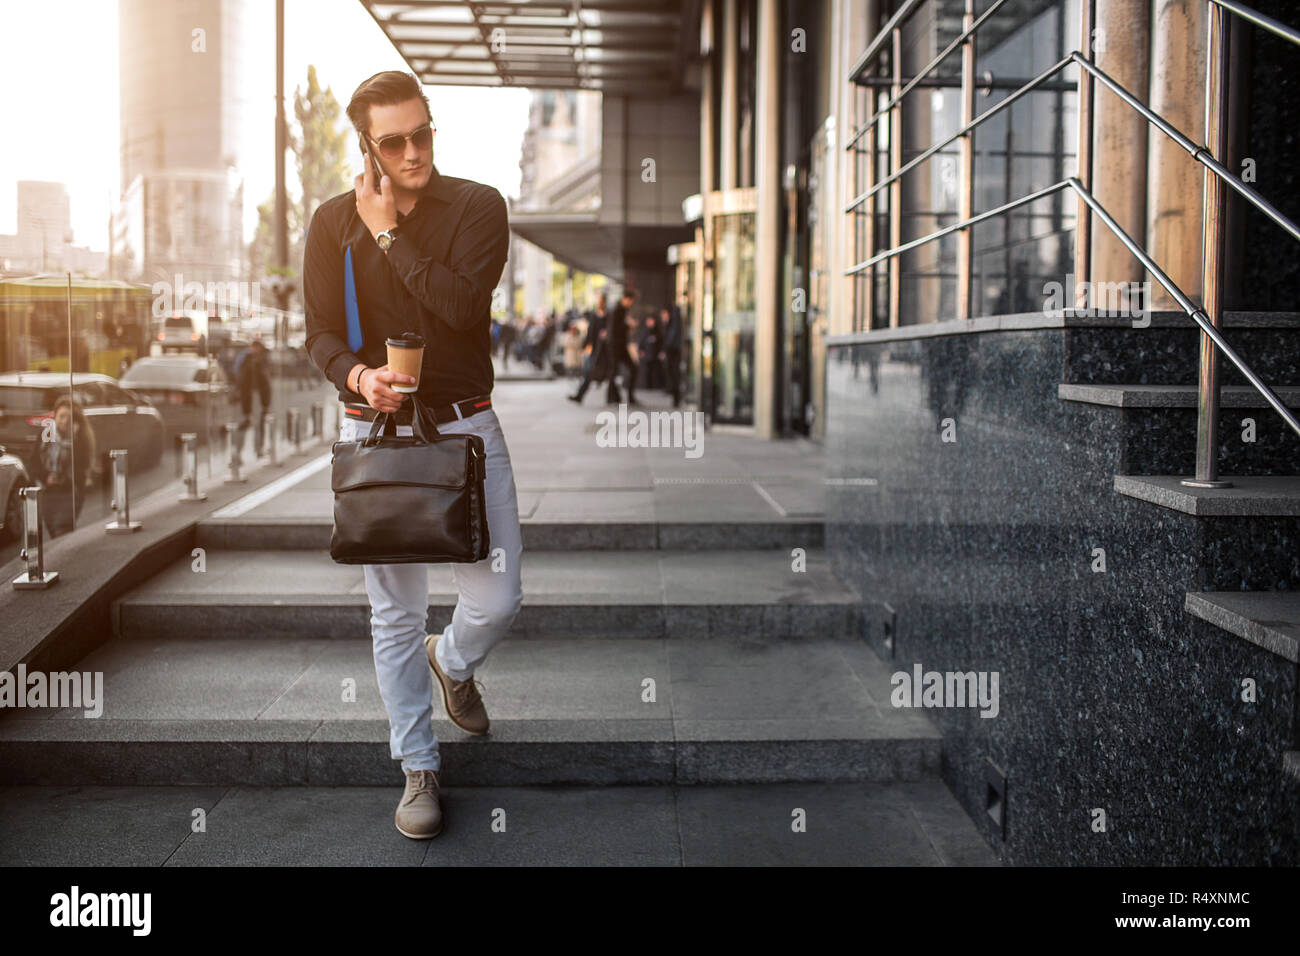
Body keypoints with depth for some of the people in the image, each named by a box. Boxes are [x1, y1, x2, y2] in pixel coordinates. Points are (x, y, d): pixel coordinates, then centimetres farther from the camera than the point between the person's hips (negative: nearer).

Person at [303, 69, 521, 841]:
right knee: (395, 611, 4)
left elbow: (462, 304, -18)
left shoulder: (478, 207, -2)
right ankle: (419, 766, 19)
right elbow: (321, 333, 0)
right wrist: (357, 376, -21)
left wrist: (389, 234, -12)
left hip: (466, 427, 0)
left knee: (499, 600, 0)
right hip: (374, 431, 1)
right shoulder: (334, 222, 4)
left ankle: (453, 662, 36)